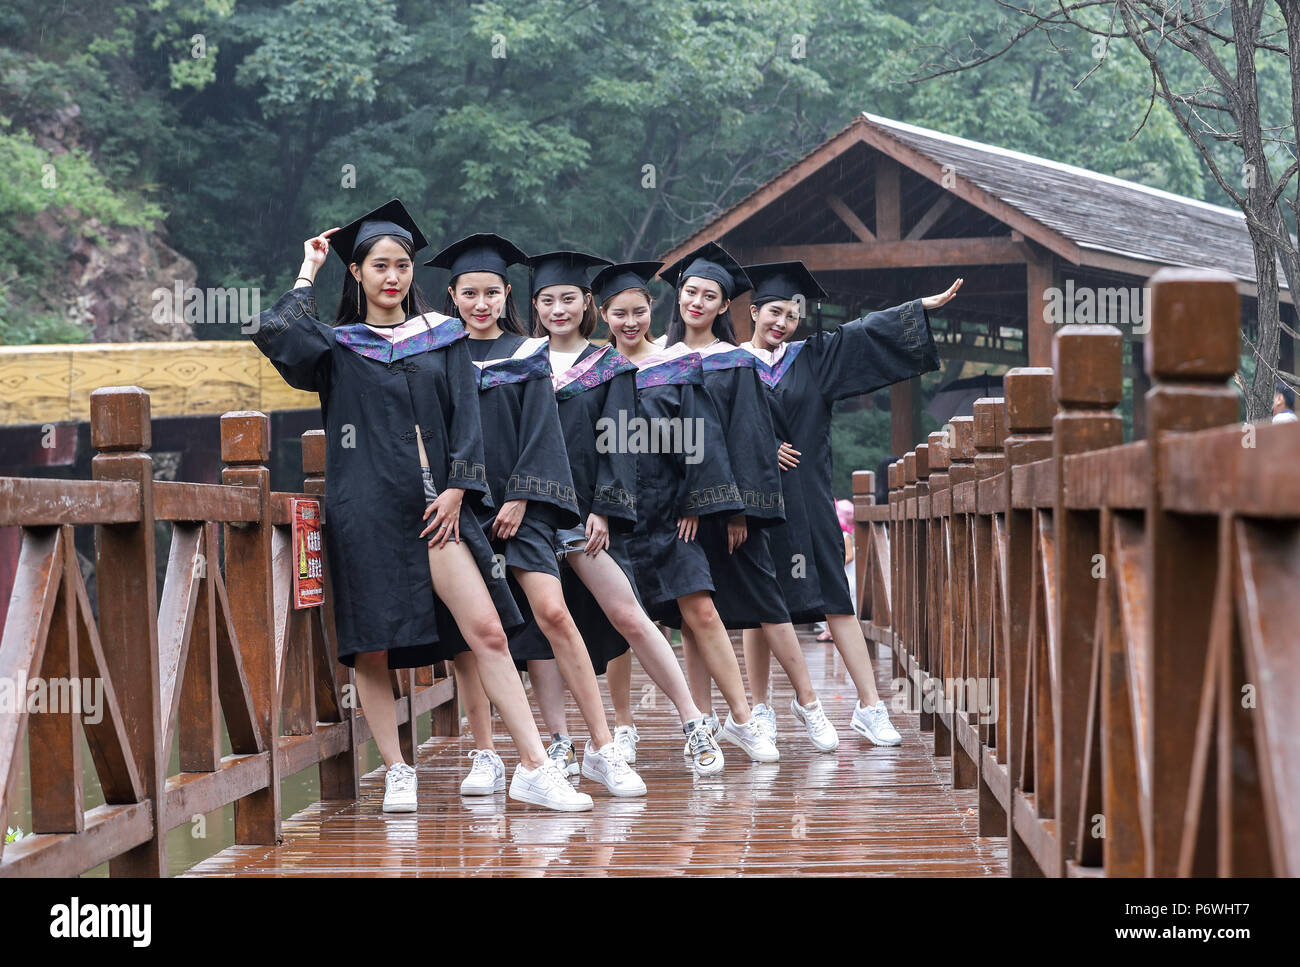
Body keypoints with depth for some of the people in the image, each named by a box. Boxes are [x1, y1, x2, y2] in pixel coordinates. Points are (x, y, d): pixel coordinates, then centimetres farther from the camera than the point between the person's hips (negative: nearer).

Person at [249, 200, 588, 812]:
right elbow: (273, 332, -10)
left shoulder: (441, 337, 14)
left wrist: (456, 487, -5)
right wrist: (307, 275, 5)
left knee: (487, 629, -9)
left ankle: (534, 769, -10)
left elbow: (464, 413, 8)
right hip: (363, 508, -1)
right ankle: (396, 774, 10)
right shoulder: (336, 346, 8)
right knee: (371, 648, -1)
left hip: (433, 503, 1)